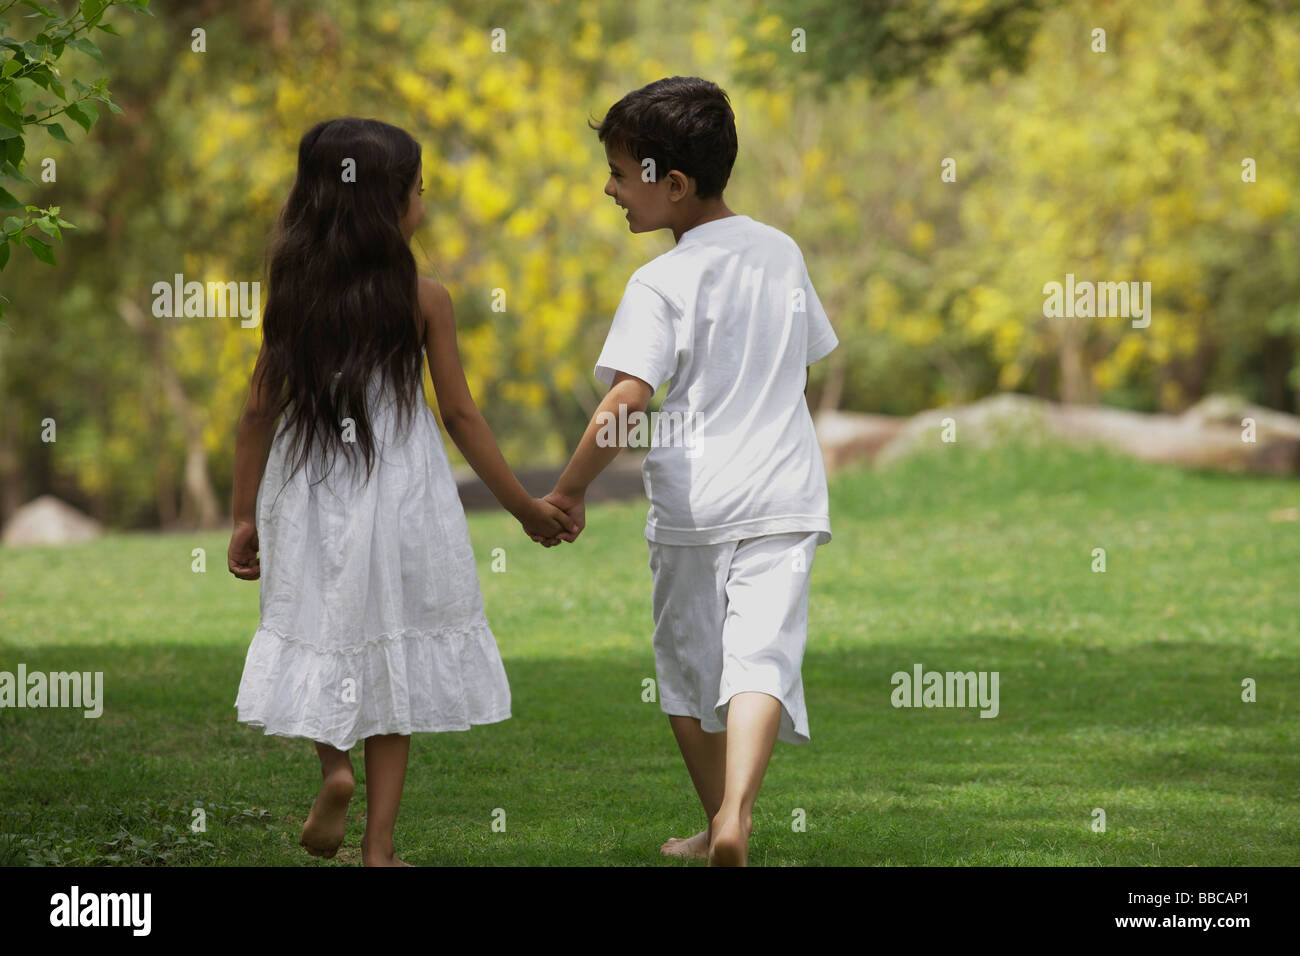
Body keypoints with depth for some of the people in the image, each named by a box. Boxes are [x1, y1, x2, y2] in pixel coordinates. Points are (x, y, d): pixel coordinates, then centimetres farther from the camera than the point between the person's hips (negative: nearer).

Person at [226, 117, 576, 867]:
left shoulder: (294, 293, -1)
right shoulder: (424, 300, -8)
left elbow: (259, 413, 0)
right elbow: (462, 417, -6)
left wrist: (245, 517, 8)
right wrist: (525, 507, 3)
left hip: (309, 495, 2)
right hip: (399, 493, -2)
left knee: (323, 636, 18)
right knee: (393, 660, 7)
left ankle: (335, 766, -8)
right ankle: (379, 844, 6)